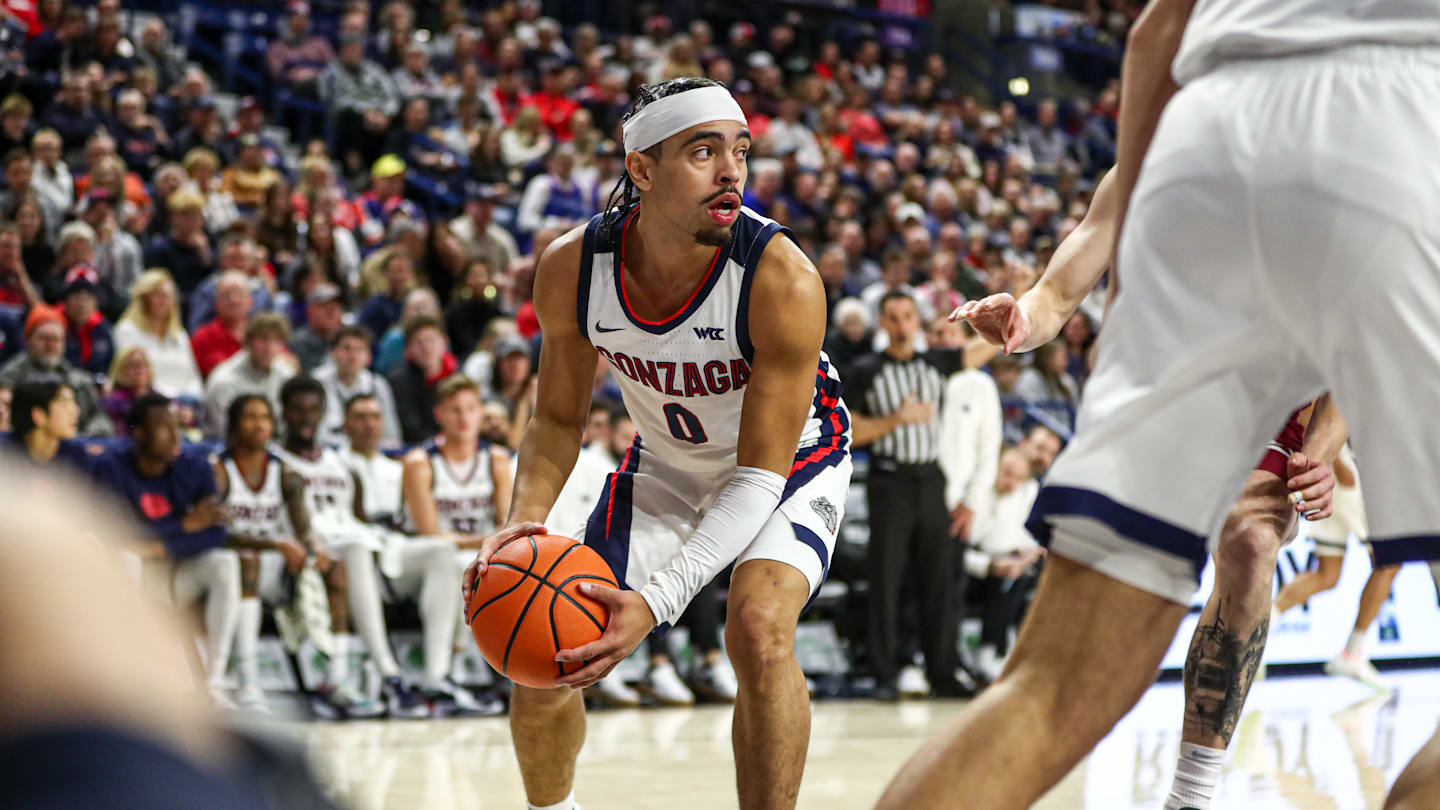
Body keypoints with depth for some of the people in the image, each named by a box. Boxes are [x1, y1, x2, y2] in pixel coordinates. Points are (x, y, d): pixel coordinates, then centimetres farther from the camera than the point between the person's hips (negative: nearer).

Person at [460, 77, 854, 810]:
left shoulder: (783, 281, -35)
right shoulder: (572, 268, -23)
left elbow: (760, 476, -33)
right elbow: (559, 419, -7)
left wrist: (657, 600, -44)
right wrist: (522, 521, -28)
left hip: (792, 458, -4)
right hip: (667, 463, 4)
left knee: (759, 633, -31)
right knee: (544, 655, 1)